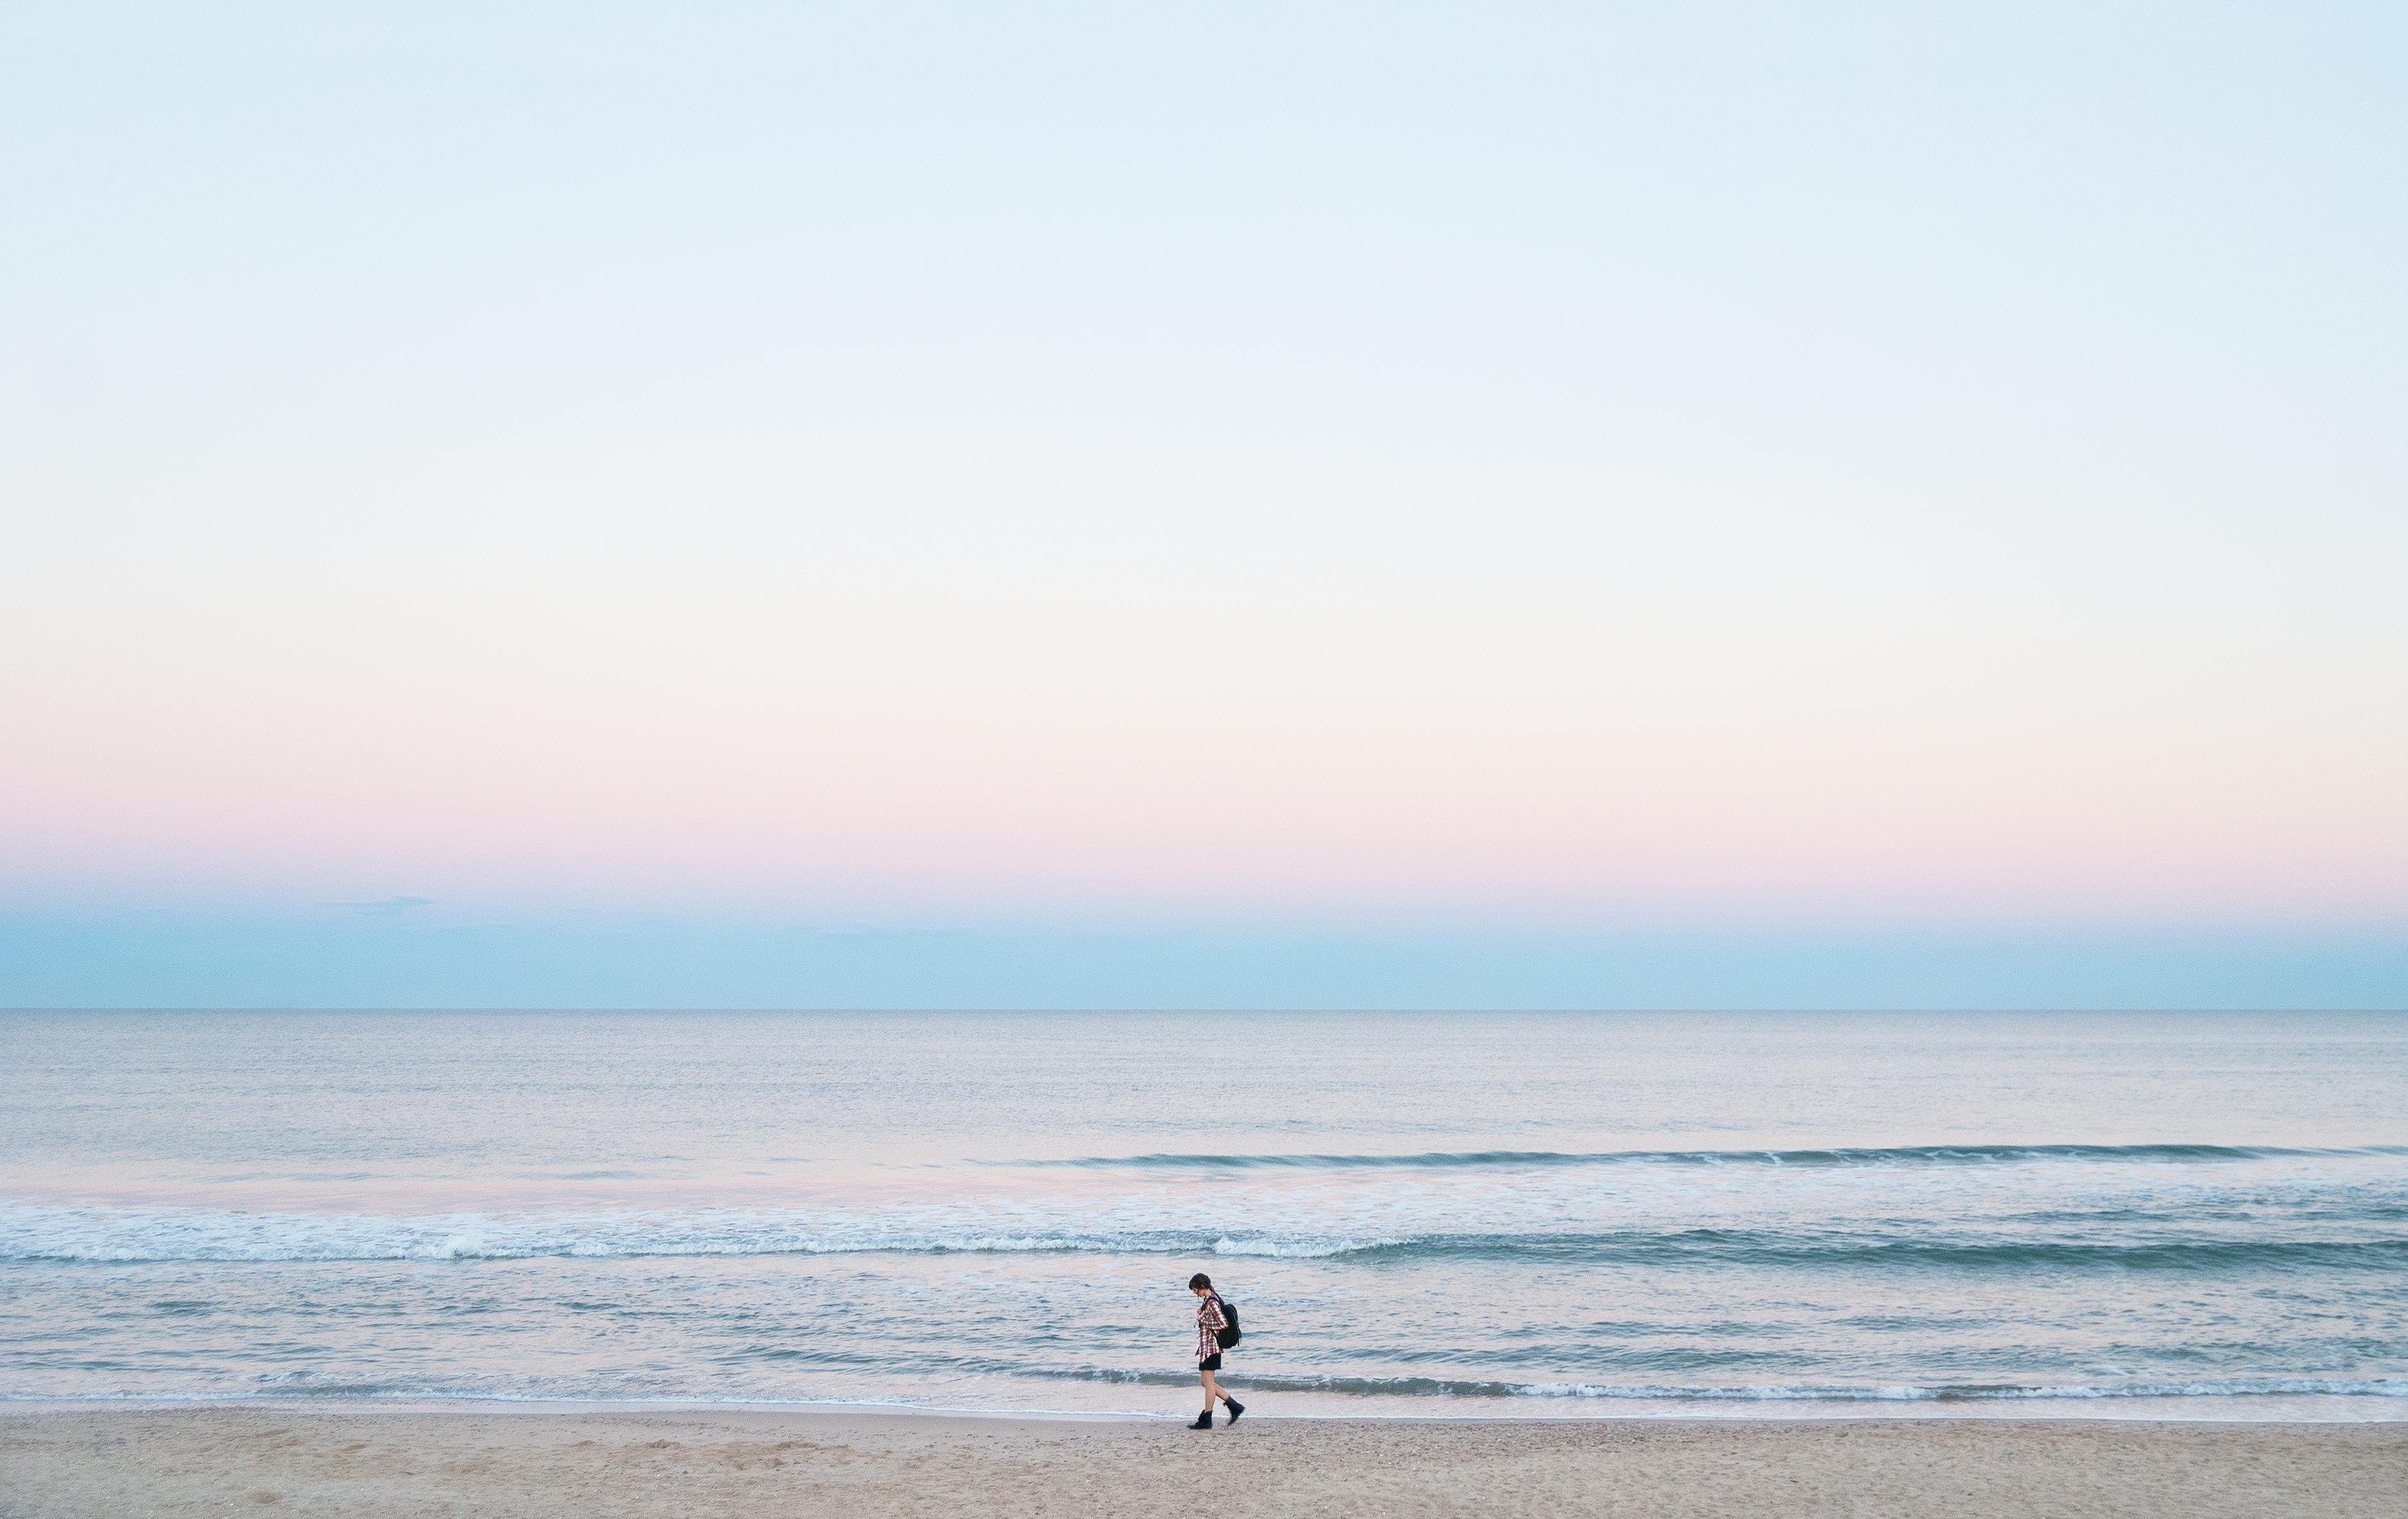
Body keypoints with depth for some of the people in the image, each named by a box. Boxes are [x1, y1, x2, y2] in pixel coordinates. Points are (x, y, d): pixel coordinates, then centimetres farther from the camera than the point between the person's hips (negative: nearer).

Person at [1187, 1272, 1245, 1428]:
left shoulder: (1212, 1303, -18)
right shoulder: (1210, 1300, 13)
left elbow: (1223, 1323, -25)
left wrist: (1203, 1320, -17)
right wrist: (1202, 1314, 10)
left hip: (1210, 1346, -11)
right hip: (1206, 1346, 11)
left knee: (1209, 1383, -3)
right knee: (1205, 1381, 14)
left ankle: (1206, 1420, 4)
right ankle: (1234, 1406, 15)